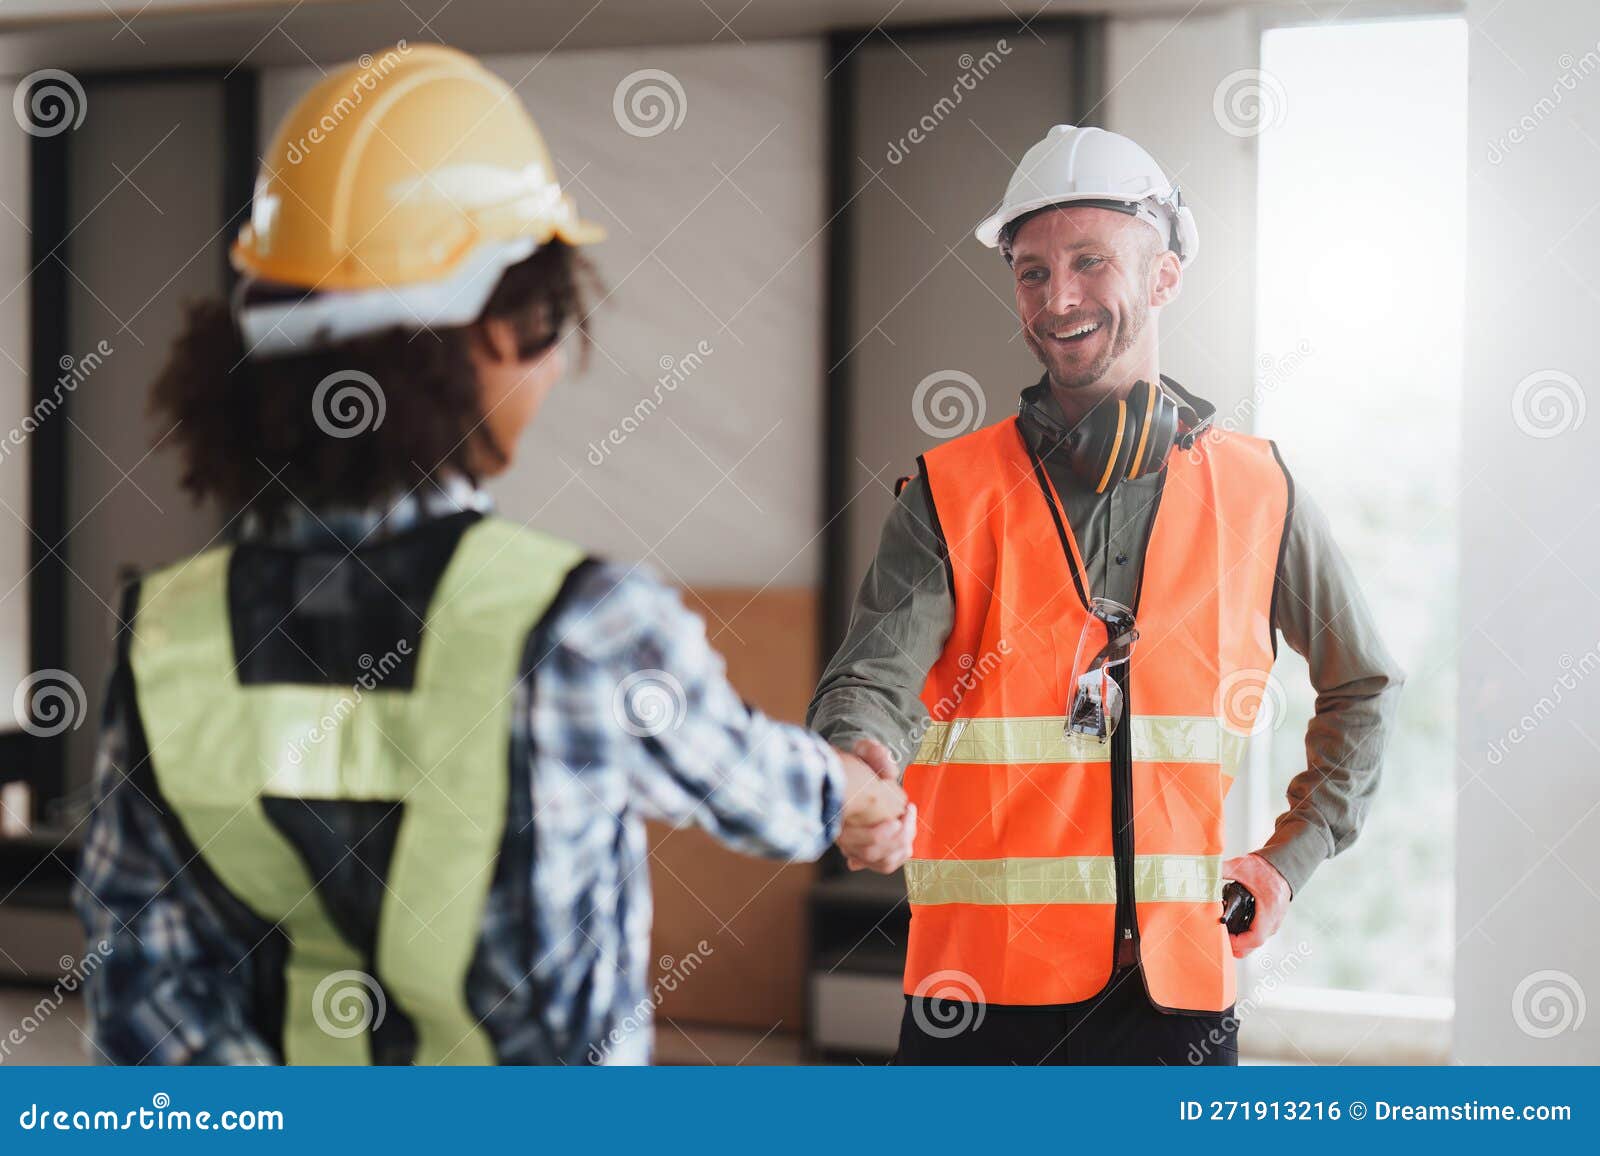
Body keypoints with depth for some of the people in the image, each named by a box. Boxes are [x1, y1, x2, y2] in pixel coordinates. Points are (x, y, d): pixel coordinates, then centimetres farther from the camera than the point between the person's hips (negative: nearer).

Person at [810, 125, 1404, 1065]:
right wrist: (861, 765, -35)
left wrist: (1296, 854, 11)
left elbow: (1364, 684, 20)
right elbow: (876, 679, -13)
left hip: (1181, 979, 2)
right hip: (982, 978, -1)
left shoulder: (1257, 490, 6)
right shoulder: (951, 494, 0)